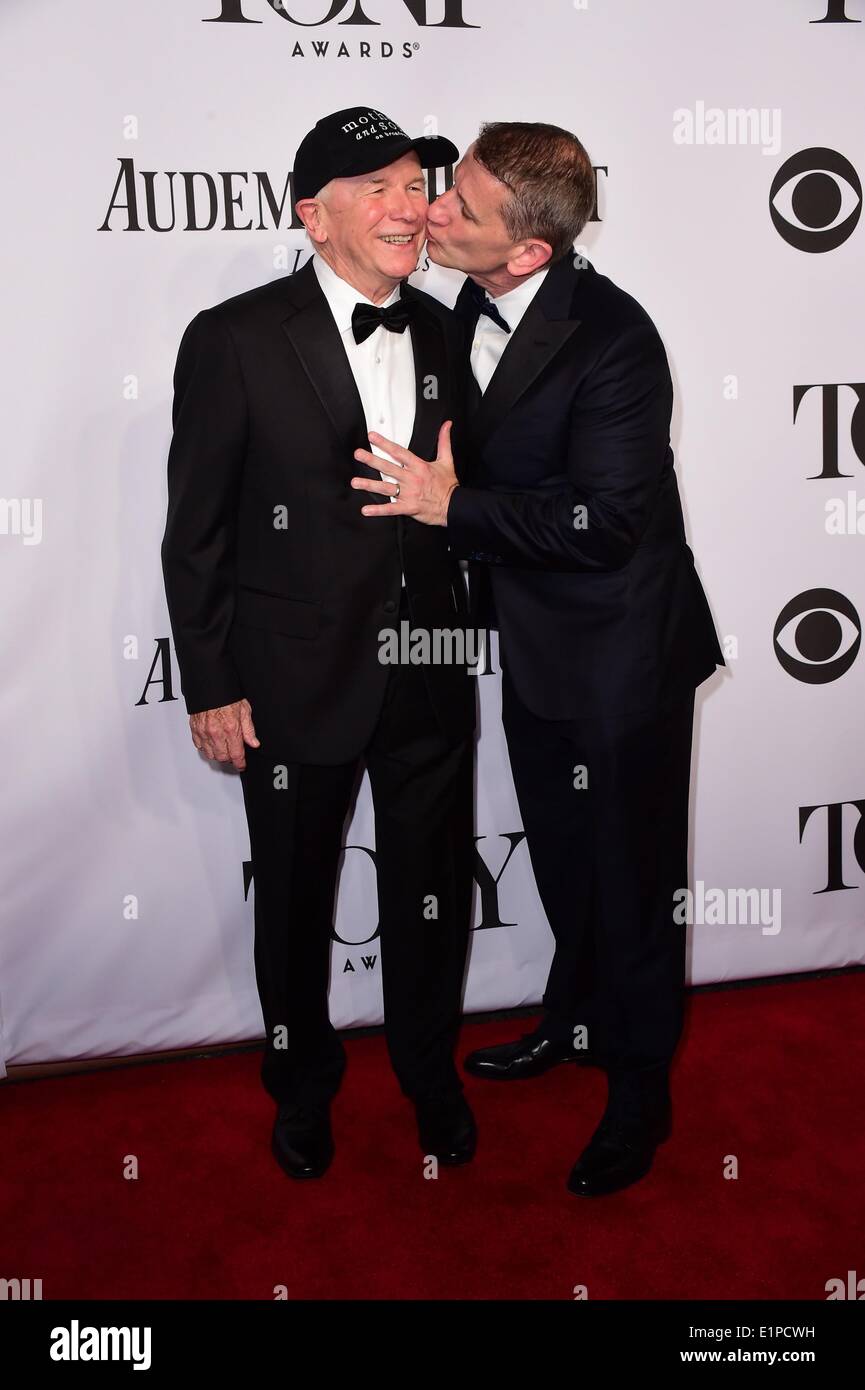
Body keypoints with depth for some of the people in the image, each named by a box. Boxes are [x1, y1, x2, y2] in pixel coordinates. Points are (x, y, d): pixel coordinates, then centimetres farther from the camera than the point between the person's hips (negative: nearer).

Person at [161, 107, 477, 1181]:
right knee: (296, 900, 14)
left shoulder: (444, 335, 4)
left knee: (431, 891, 16)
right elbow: (195, 530, -8)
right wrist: (210, 686, -8)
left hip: (430, 676, 4)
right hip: (295, 680, -3)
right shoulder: (234, 339, -10)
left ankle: (430, 1070, 41)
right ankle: (302, 1083, 40)